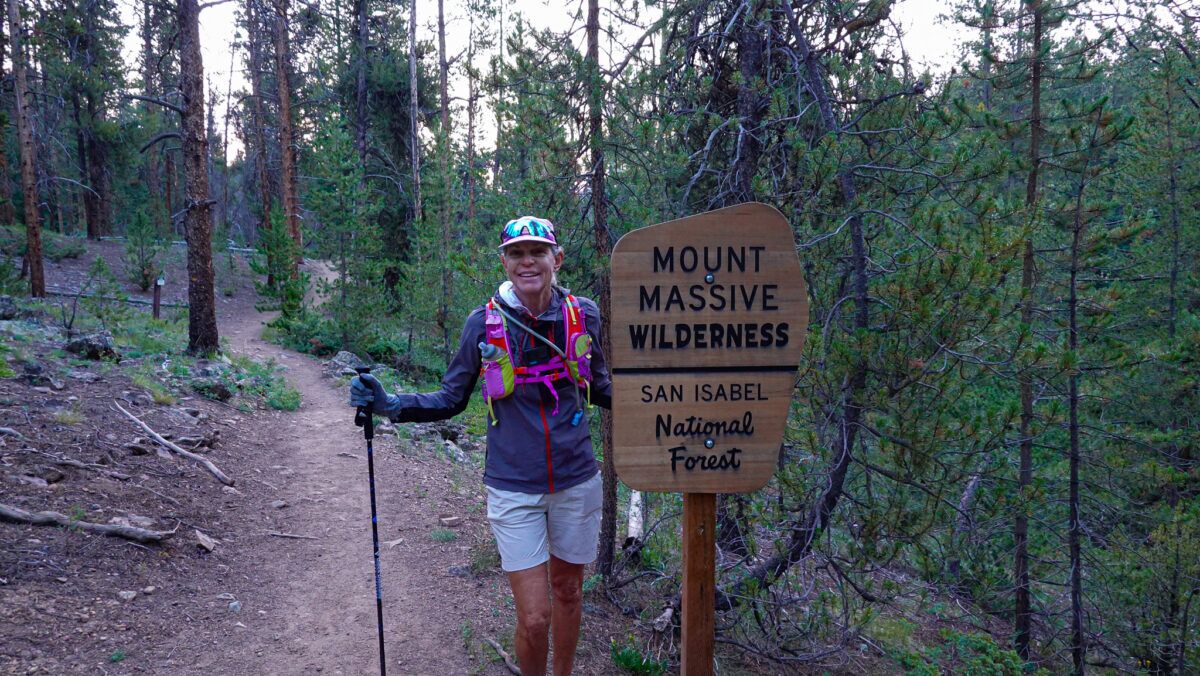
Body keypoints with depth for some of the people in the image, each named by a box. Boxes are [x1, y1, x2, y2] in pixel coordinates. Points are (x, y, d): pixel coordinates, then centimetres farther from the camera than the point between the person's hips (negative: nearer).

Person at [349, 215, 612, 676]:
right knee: (534, 617, -3)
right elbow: (451, 400, 0)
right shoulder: (484, 322, -9)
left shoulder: (584, 315, -5)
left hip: (575, 481, 2)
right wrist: (389, 405, -14)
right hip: (514, 487, -2)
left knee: (567, 591, 20)